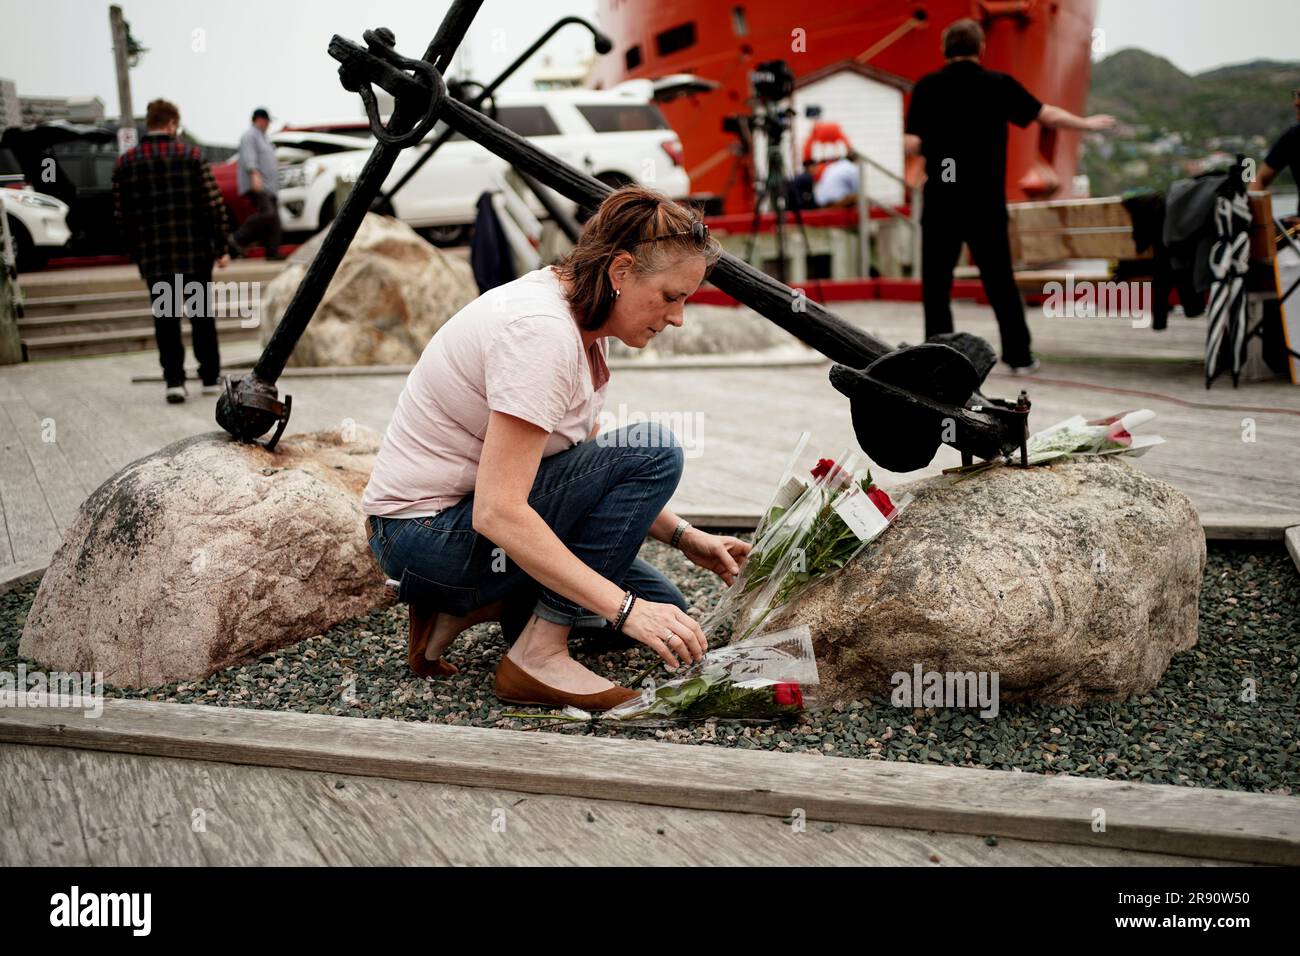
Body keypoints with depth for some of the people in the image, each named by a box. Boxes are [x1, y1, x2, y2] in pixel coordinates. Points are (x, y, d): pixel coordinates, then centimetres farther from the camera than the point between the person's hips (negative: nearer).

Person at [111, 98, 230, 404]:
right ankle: (211, 377, 17)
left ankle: (174, 380, -2)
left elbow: (122, 216, 4)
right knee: (202, 315, 11)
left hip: (153, 257, 1)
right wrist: (220, 247, 1)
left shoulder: (125, 163, 3)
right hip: (195, 252, -1)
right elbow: (213, 204, -6)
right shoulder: (191, 156, -3)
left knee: (165, 319, 6)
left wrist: (135, 254, 13)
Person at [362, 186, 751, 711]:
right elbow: (497, 513, -32)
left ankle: (468, 604, 10)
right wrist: (625, 608, -33)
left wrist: (684, 536, 4)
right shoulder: (539, 331, -26)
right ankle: (539, 657, -16)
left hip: (470, 513, 9)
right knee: (652, 450, -21)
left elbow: (587, 464, 13)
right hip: (425, 536, -9)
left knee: (664, 615, 9)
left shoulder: (576, 316, 4)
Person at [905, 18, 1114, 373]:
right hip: (985, 202, 1)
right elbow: (1049, 116, 3)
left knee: (936, 281, 7)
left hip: (940, 200, -1)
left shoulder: (927, 87, -2)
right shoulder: (999, 84, 0)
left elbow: (911, 145, -7)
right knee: (999, 280, 10)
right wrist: (1088, 123, 19)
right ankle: (1019, 355, 14)